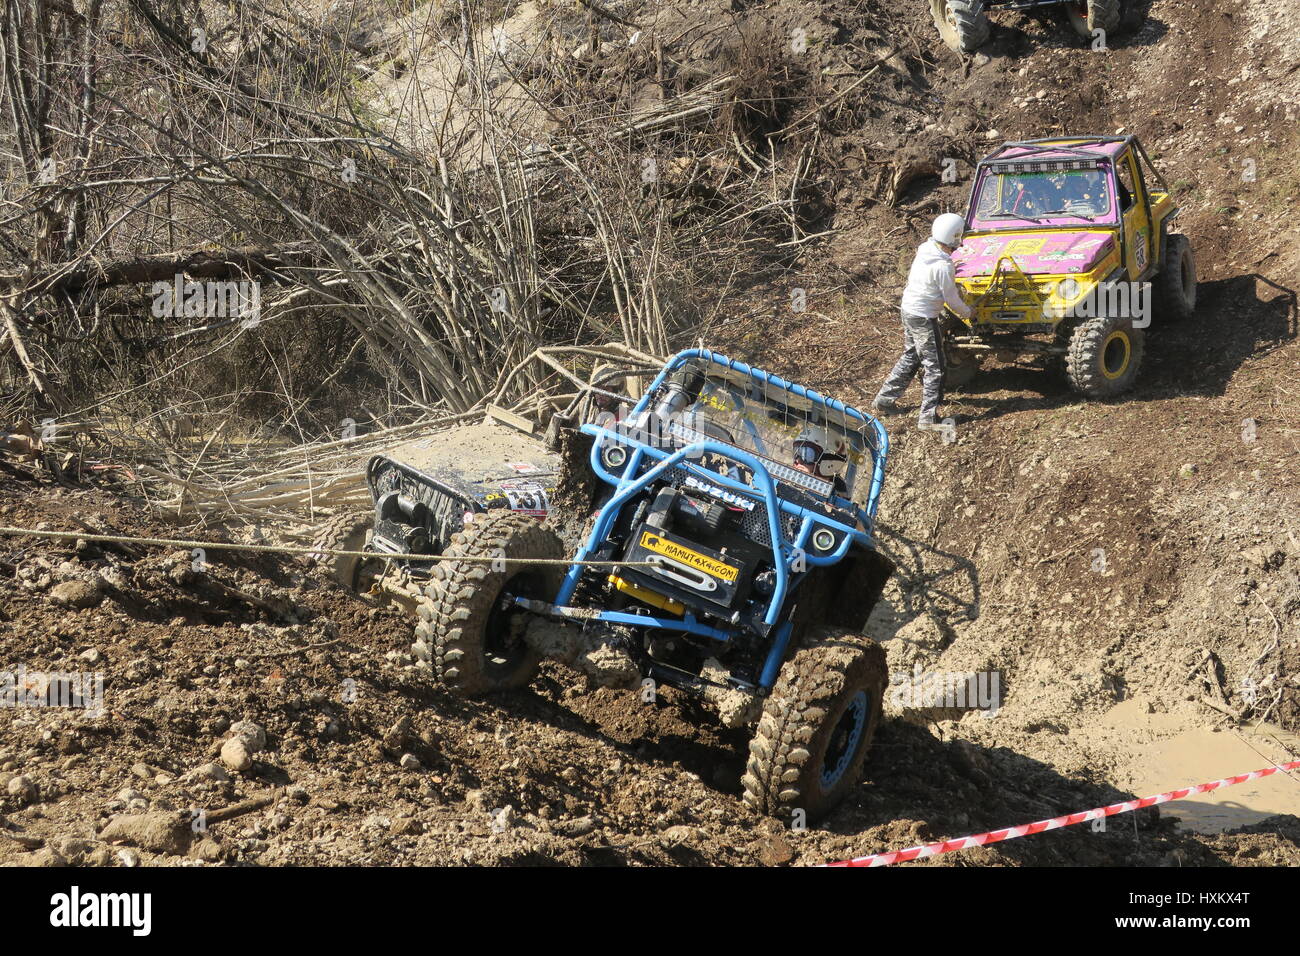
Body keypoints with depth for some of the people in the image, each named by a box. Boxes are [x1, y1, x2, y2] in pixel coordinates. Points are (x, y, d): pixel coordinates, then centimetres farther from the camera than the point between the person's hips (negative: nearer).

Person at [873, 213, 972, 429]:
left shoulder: (924, 251, 0)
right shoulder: (943, 266, -24)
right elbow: (951, 298, -14)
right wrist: (966, 312, 4)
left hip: (909, 308, 9)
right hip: (924, 318, -9)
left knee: (910, 358, 24)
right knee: (934, 368, 0)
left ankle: (884, 400, 31)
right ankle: (928, 417, 1)